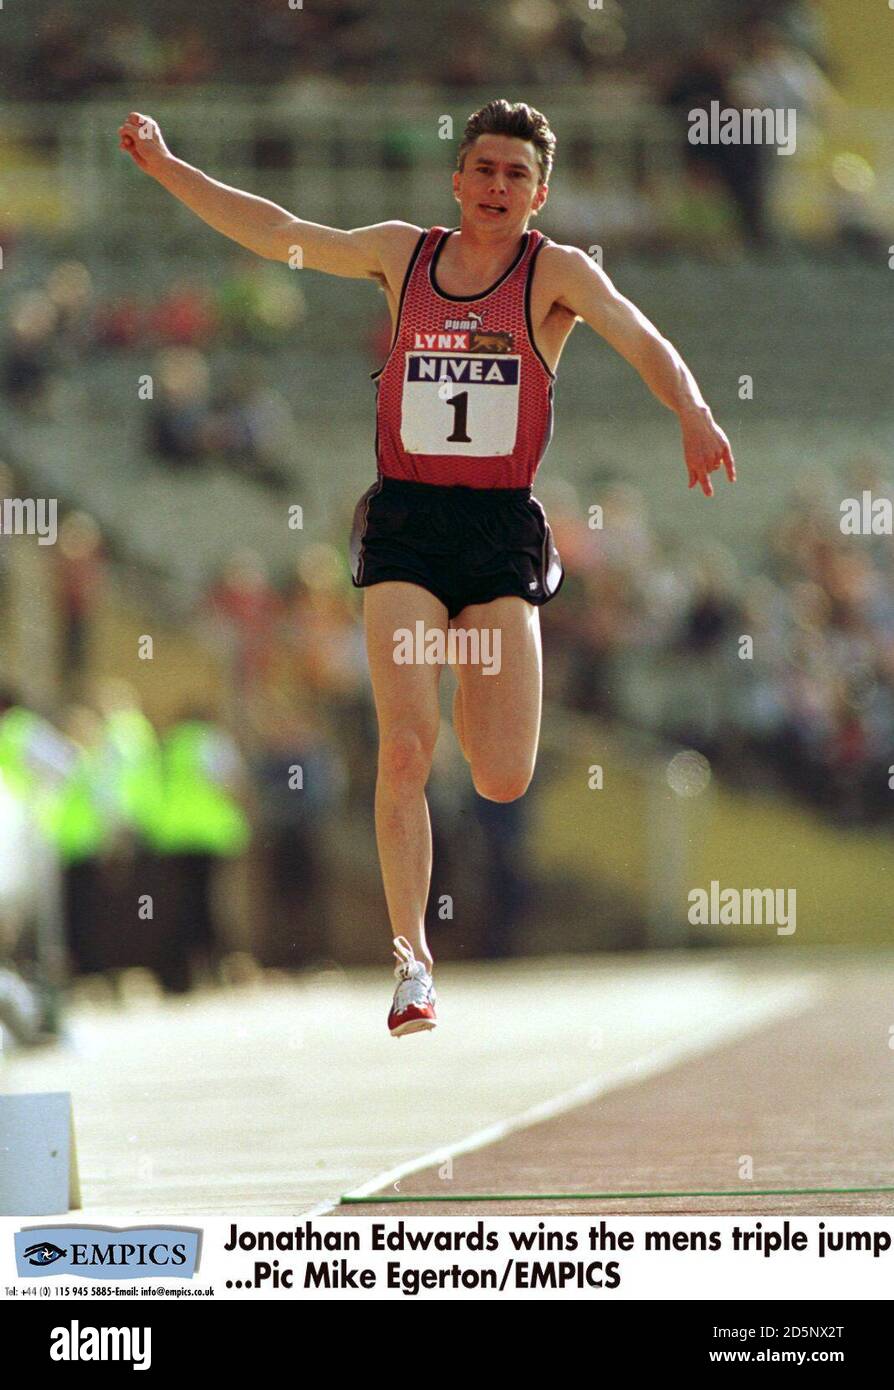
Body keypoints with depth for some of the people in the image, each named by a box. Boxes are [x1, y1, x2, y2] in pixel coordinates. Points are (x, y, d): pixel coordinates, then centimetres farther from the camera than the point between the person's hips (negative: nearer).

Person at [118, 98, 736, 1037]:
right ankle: (411, 957, -6)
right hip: (403, 522, 1)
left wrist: (692, 413, -35)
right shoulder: (403, 255, 8)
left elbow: (636, 338, -16)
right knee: (404, 748, -13)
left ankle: (476, 708, 35)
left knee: (504, 782, -3)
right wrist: (165, 167, 9)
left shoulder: (555, 272, -1)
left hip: (501, 530, -1)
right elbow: (273, 234, 14)